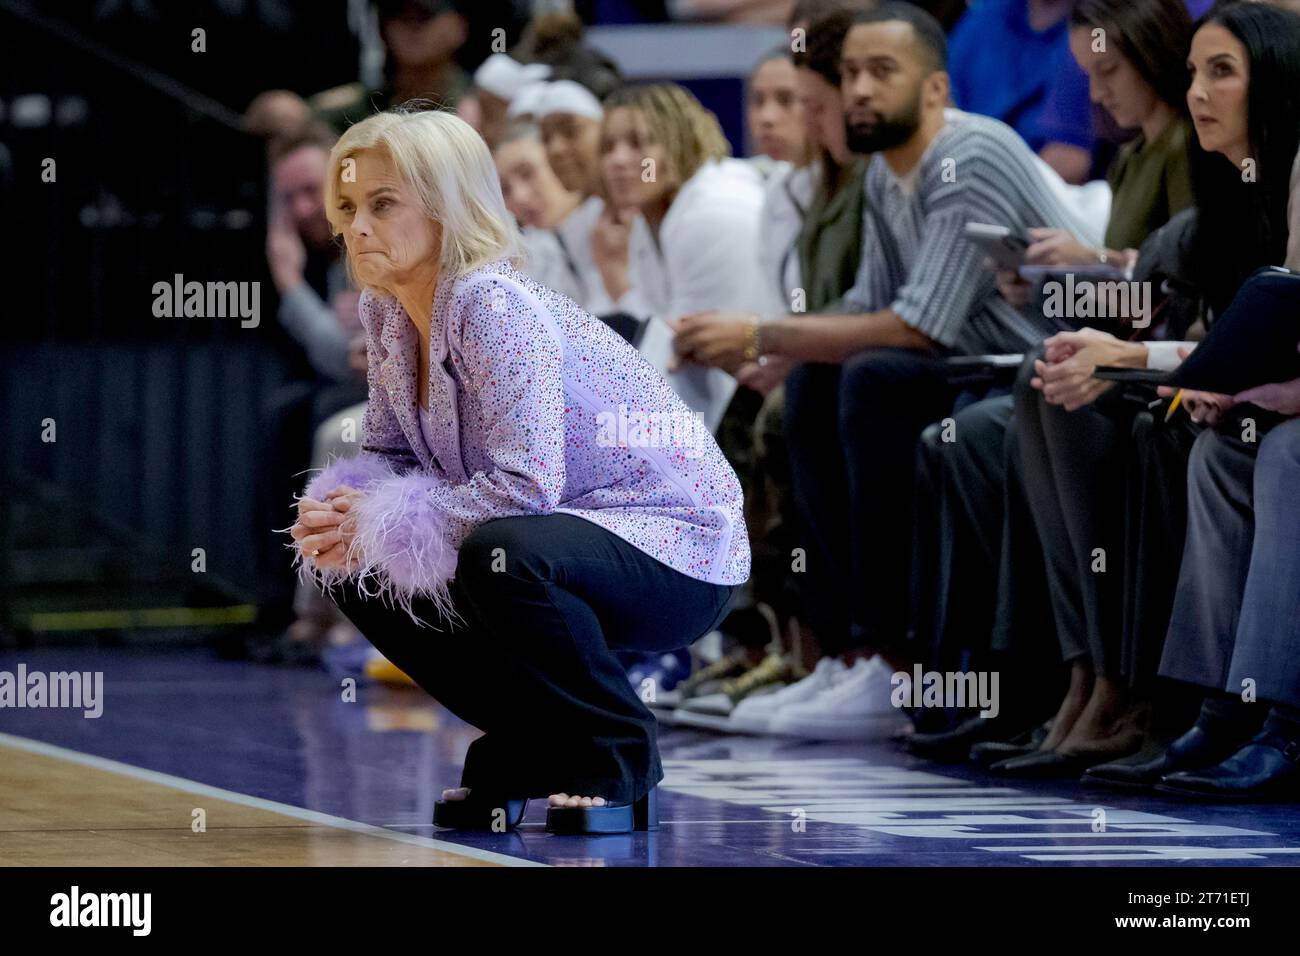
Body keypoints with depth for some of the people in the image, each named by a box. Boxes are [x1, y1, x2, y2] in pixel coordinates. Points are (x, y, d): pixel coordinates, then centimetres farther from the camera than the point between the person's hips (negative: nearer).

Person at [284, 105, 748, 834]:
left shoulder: (498, 309, -25)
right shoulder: (387, 310, 2)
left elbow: (525, 486, -31)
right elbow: (389, 453, 8)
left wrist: (382, 522, -25)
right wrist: (338, 513, -14)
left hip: (676, 553, -9)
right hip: (562, 534, 9)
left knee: (502, 553, -37)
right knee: (356, 571, -2)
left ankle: (618, 755, -12)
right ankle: (531, 747, 11)